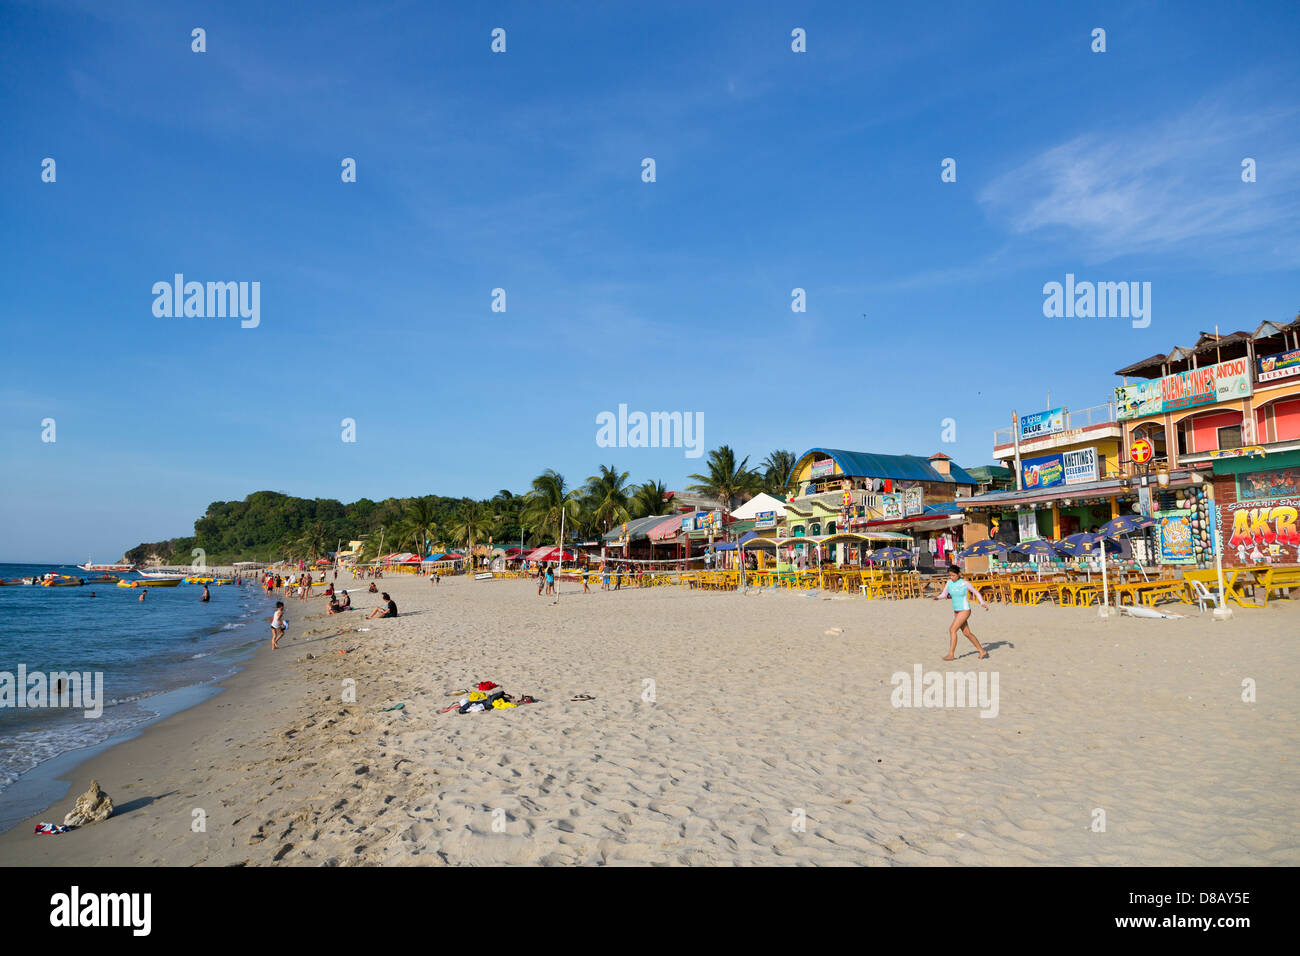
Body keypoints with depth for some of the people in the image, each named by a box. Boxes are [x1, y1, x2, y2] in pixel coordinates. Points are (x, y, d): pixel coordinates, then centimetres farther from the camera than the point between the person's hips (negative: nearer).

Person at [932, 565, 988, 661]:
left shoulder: (965, 583, -12)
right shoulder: (949, 582, 2)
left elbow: (976, 593, 0)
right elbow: (944, 594, 10)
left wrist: (982, 603, -11)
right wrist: (937, 597, -10)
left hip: (964, 610, -7)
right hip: (956, 611, 7)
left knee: (952, 629, -16)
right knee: (967, 633, 12)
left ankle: (951, 654, -11)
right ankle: (982, 651, 27)